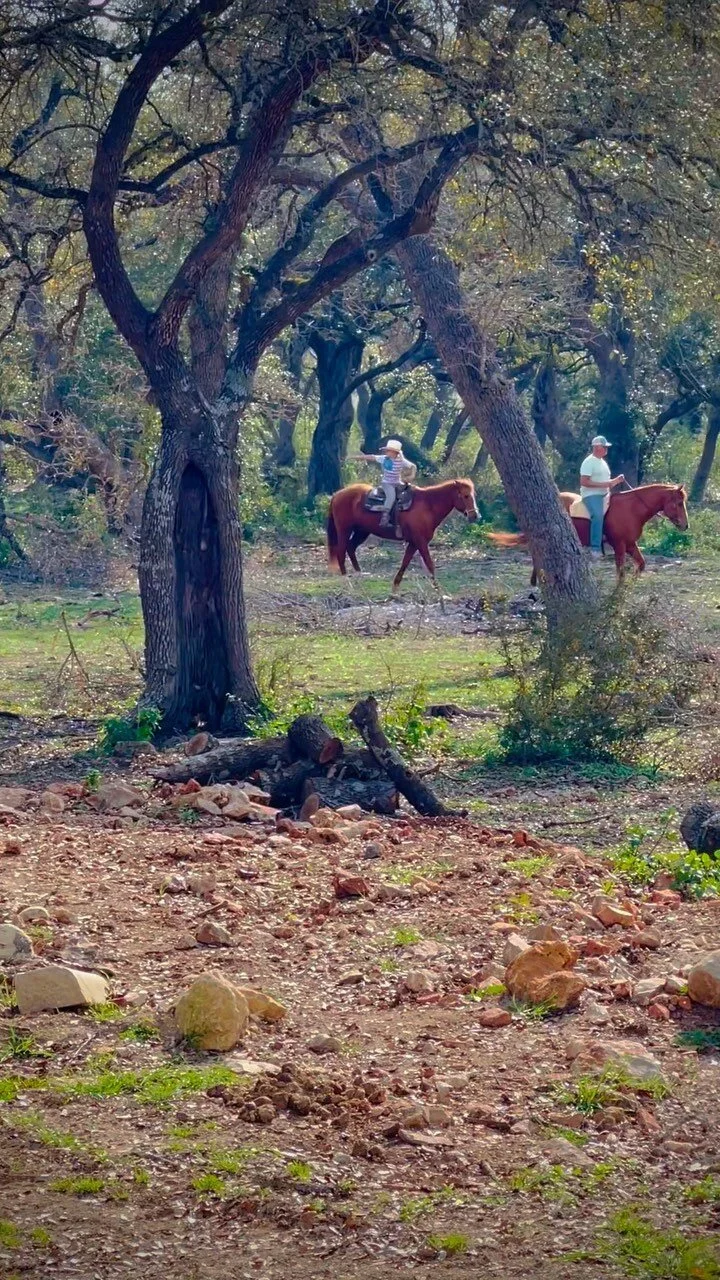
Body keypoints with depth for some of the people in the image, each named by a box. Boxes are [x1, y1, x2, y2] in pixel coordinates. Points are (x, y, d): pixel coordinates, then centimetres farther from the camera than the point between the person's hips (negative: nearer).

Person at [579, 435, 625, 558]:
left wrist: (616, 481, 8)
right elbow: (584, 482, -18)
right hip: (591, 495, -10)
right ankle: (595, 548, -32)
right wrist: (603, 484, -20)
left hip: (604, 495, 10)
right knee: (598, 515, -31)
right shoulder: (589, 462, -8)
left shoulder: (603, 462, 20)